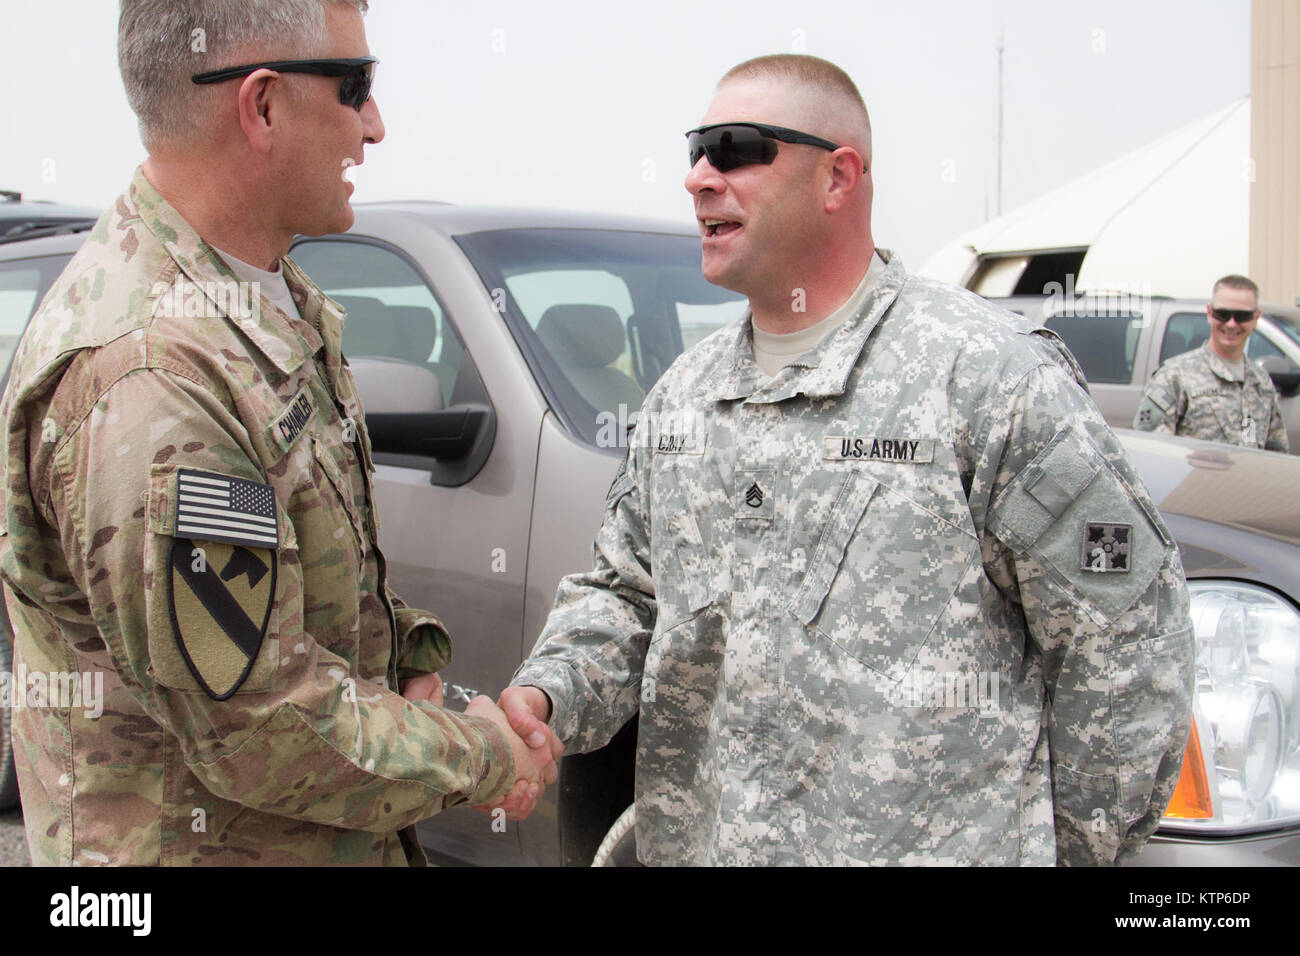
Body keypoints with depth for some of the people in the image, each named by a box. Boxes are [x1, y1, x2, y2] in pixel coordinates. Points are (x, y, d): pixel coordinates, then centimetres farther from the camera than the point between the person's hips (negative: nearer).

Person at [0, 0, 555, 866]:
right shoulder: (146, 381, -29)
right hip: (201, 842, -8)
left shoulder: (267, 296, 3)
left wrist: (408, 657, -2)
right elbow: (260, 728, -25)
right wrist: (475, 756, -12)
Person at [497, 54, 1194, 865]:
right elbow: (624, 591, 15)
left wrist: (1078, 842, -5)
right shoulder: (683, 392, 8)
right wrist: (547, 695, -4)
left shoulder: (989, 372, -13)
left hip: (928, 845, -5)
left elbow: (1127, 630, -10)